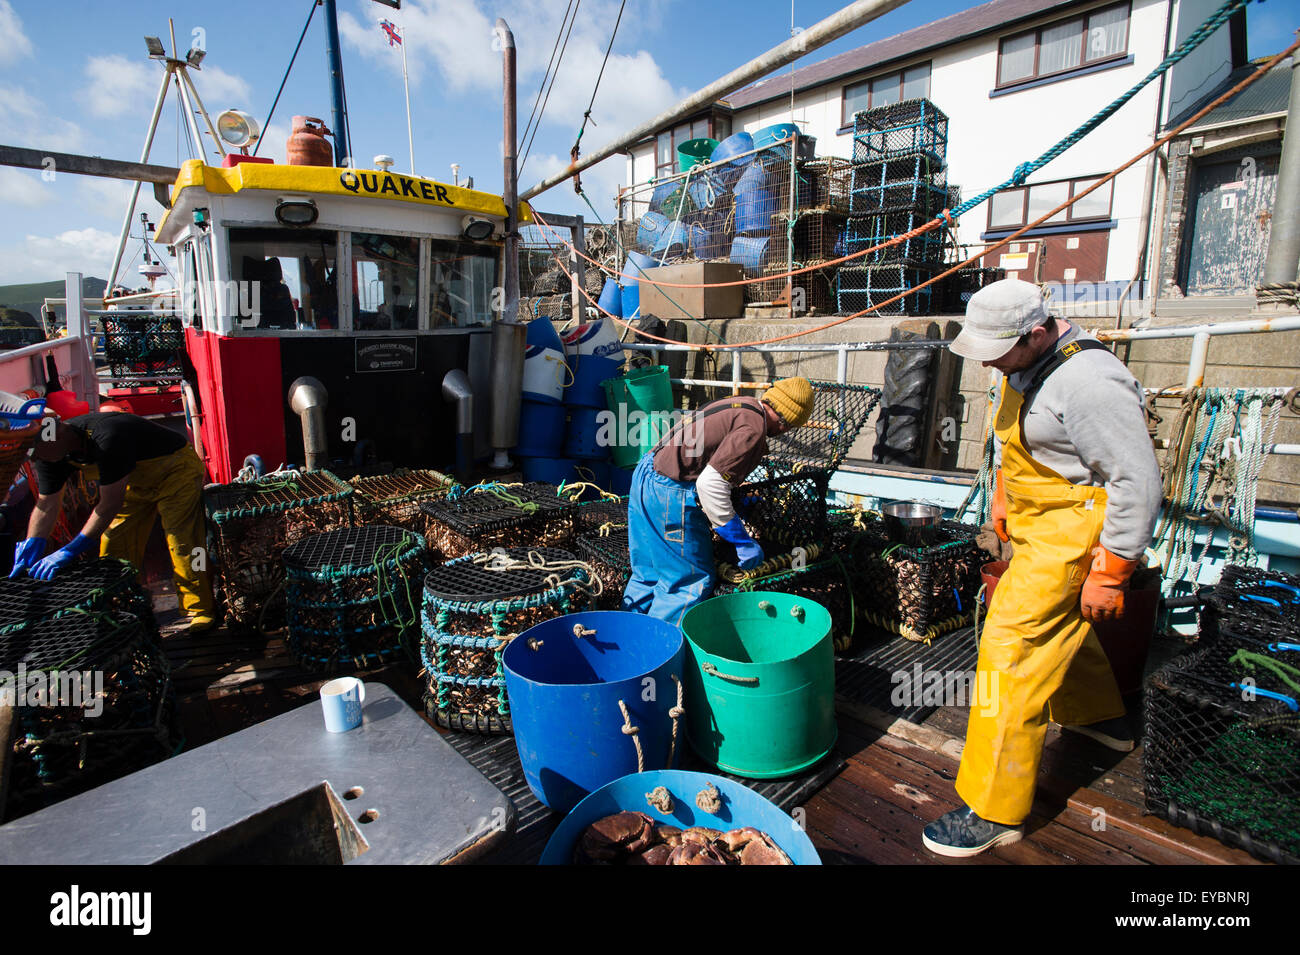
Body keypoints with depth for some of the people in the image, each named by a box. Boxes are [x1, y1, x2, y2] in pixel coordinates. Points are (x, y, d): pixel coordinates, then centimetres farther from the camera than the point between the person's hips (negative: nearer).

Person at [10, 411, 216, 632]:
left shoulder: (106, 438, -37)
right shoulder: (50, 456, -10)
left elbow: (111, 504, -35)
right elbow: (46, 505, -4)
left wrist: (71, 550, -33)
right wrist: (30, 549, -18)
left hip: (176, 469, -9)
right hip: (136, 482, 9)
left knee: (182, 541, -19)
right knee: (115, 543, 3)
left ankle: (199, 611, -13)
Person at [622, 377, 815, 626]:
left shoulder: (742, 405, 13)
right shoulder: (754, 428, -15)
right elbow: (710, 483, -23)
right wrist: (743, 542, -16)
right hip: (671, 493, -10)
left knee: (648, 572, 20)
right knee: (690, 581, 2)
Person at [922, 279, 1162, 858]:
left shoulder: (1087, 382, -27)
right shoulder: (1026, 365, 4)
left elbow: (1137, 481, -25)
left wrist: (1109, 573, -22)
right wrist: (1004, 502, 24)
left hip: (1075, 532, -10)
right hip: (1038, 526, 10)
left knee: (1013, 646, -10)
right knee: (1059, 622, 28)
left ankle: (994, 812, 2)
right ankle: (1100, 718, 56)